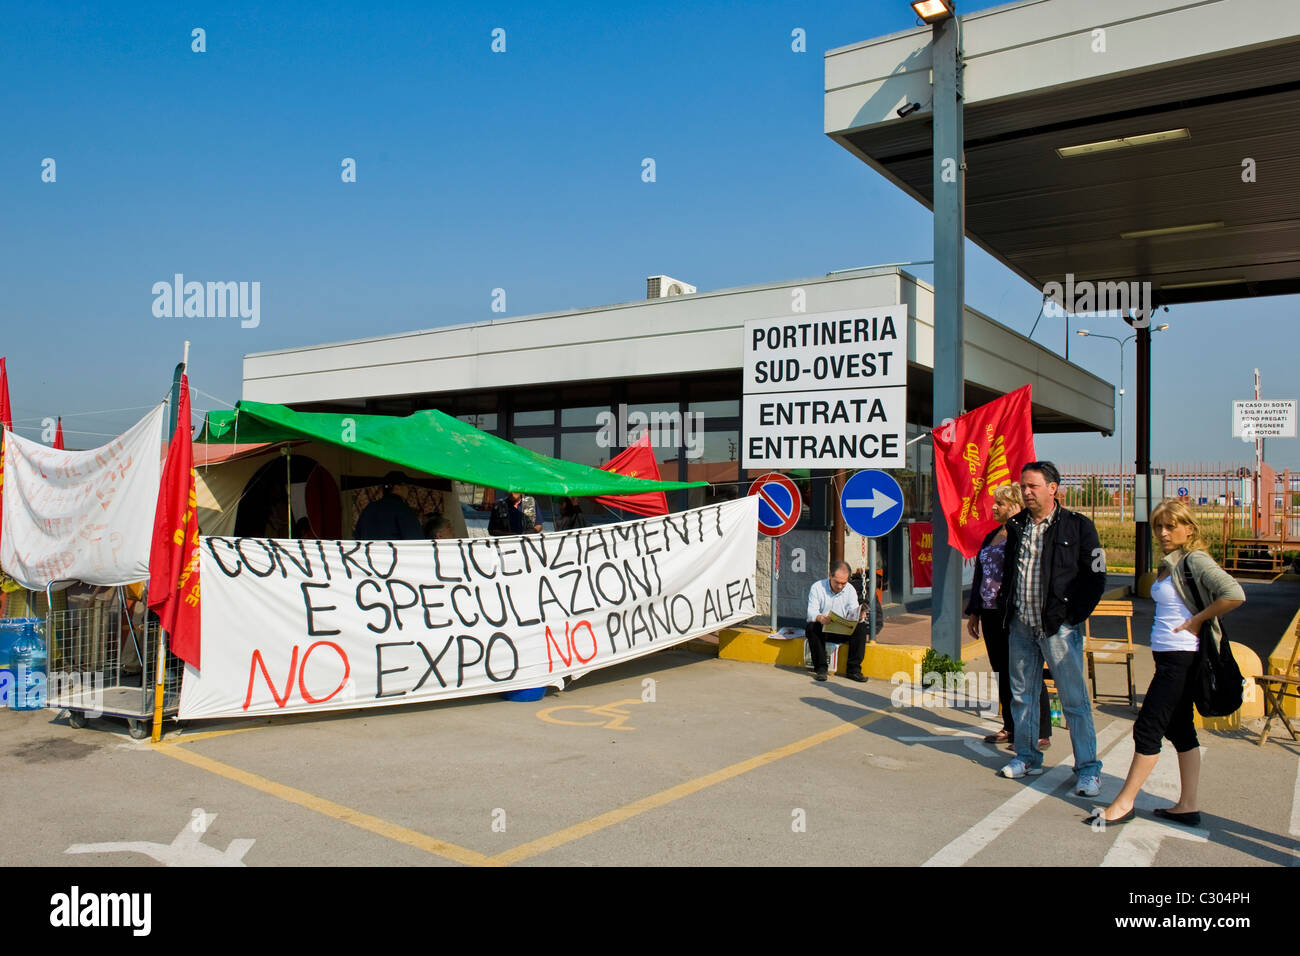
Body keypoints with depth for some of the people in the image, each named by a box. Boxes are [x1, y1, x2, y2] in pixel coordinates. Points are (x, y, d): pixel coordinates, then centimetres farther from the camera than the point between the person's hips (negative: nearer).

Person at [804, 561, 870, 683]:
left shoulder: (850, 590, 2)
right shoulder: (817, 587, -8)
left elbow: (853, 612, -9)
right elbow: (811, 612, -18)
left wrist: (858, 616, -35)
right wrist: (819, 618, -42)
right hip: (822, 628, -3)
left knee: (861, 627, -24)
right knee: (812, 626, -36)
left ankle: (853, 669, -21)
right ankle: (820, 668, -26)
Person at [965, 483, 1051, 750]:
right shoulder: (992, 536, 16)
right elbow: (980, 575, 20)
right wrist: (974, 612, 19)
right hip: (991, 614, 8)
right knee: (1003, 673, 14)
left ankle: (1041, 733, 10)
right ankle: (1011, 728, 24)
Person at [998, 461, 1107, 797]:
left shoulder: (1077, 526, -5)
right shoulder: (1016, 525, 9)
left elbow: (1096, 577, -4)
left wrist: (1073, 617, -9)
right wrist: (1008, 611, 11)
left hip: (1058, 627, -5)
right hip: (1020, 626, 5)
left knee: (1074, 699, -1)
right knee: (1022, 695, 12)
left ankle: (1088, 769, 9)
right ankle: (1027, 757, 26)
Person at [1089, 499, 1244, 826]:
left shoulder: (1194, 560, -14)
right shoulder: (1169, 563, 12)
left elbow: (1234, 594, -27)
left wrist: (1197, 621, -19)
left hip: (1181, 658, -10)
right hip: (1168, 656, 10)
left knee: (1147, 728, -4)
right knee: (1179, 729, 13)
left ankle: (1124, 802, 5)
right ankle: (1187, 807, 21)